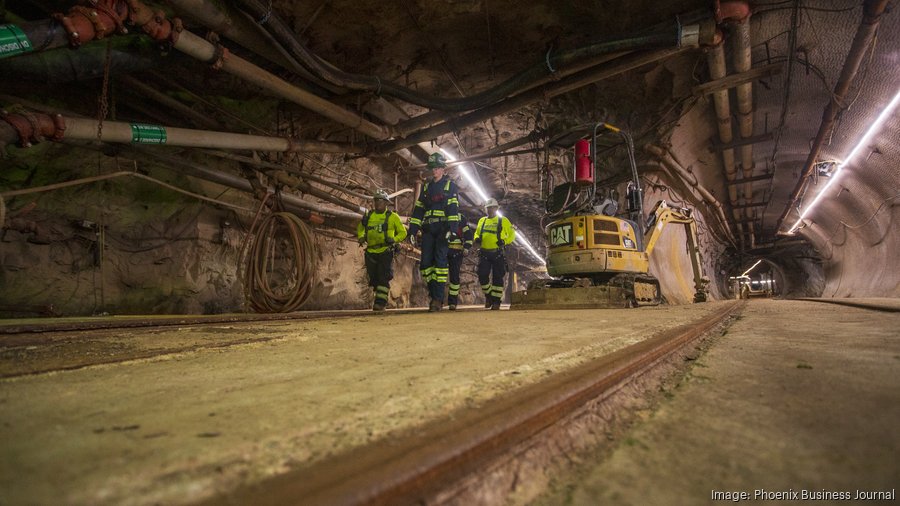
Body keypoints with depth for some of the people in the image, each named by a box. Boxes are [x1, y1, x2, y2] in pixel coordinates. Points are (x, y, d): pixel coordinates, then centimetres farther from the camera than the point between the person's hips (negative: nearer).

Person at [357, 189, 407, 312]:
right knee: (373, 278, 9)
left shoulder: (392, 217, 2)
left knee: (383, 278, -12)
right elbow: (360, 228, 25)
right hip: (371, 252, 4)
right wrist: (361, 237, 3)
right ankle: (382, 299, 26)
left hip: (385, 252, -4)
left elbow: (403, 232, 7)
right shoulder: (368, 215, 11)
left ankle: (380, 302, -11)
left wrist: (394, 239, -12)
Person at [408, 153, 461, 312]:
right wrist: (412, 231, 10)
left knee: (440, 261, -13)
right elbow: (418, 209, 18)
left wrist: (451, 228, -19)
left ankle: (438, 298, -12)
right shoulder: (426, 187, 20)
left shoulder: (450, 186, 5)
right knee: (426, 263, -1)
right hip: (428, 230, 5)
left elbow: (453, 208, -6)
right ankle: (433, 295, 9)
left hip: (442, 229, -5)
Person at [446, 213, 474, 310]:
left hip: (456, 251, -2)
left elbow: (469, 234, 5)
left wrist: (466, 248, -5)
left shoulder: (460, 217, 7)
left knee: (454, 276, -3)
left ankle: (453, 302, 4)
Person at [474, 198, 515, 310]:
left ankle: (496, 301, 7)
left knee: (497, 278, -1)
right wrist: (477, 239, 1)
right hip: (484, 253, 3)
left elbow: (512, 234, 7)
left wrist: (504, 241, -11)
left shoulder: (503, 221, 6)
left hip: (498, 253, -3)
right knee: (482, 276, -5)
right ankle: (488, 295, 18)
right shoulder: (482, 221, 17)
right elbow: (476, 233, 25)